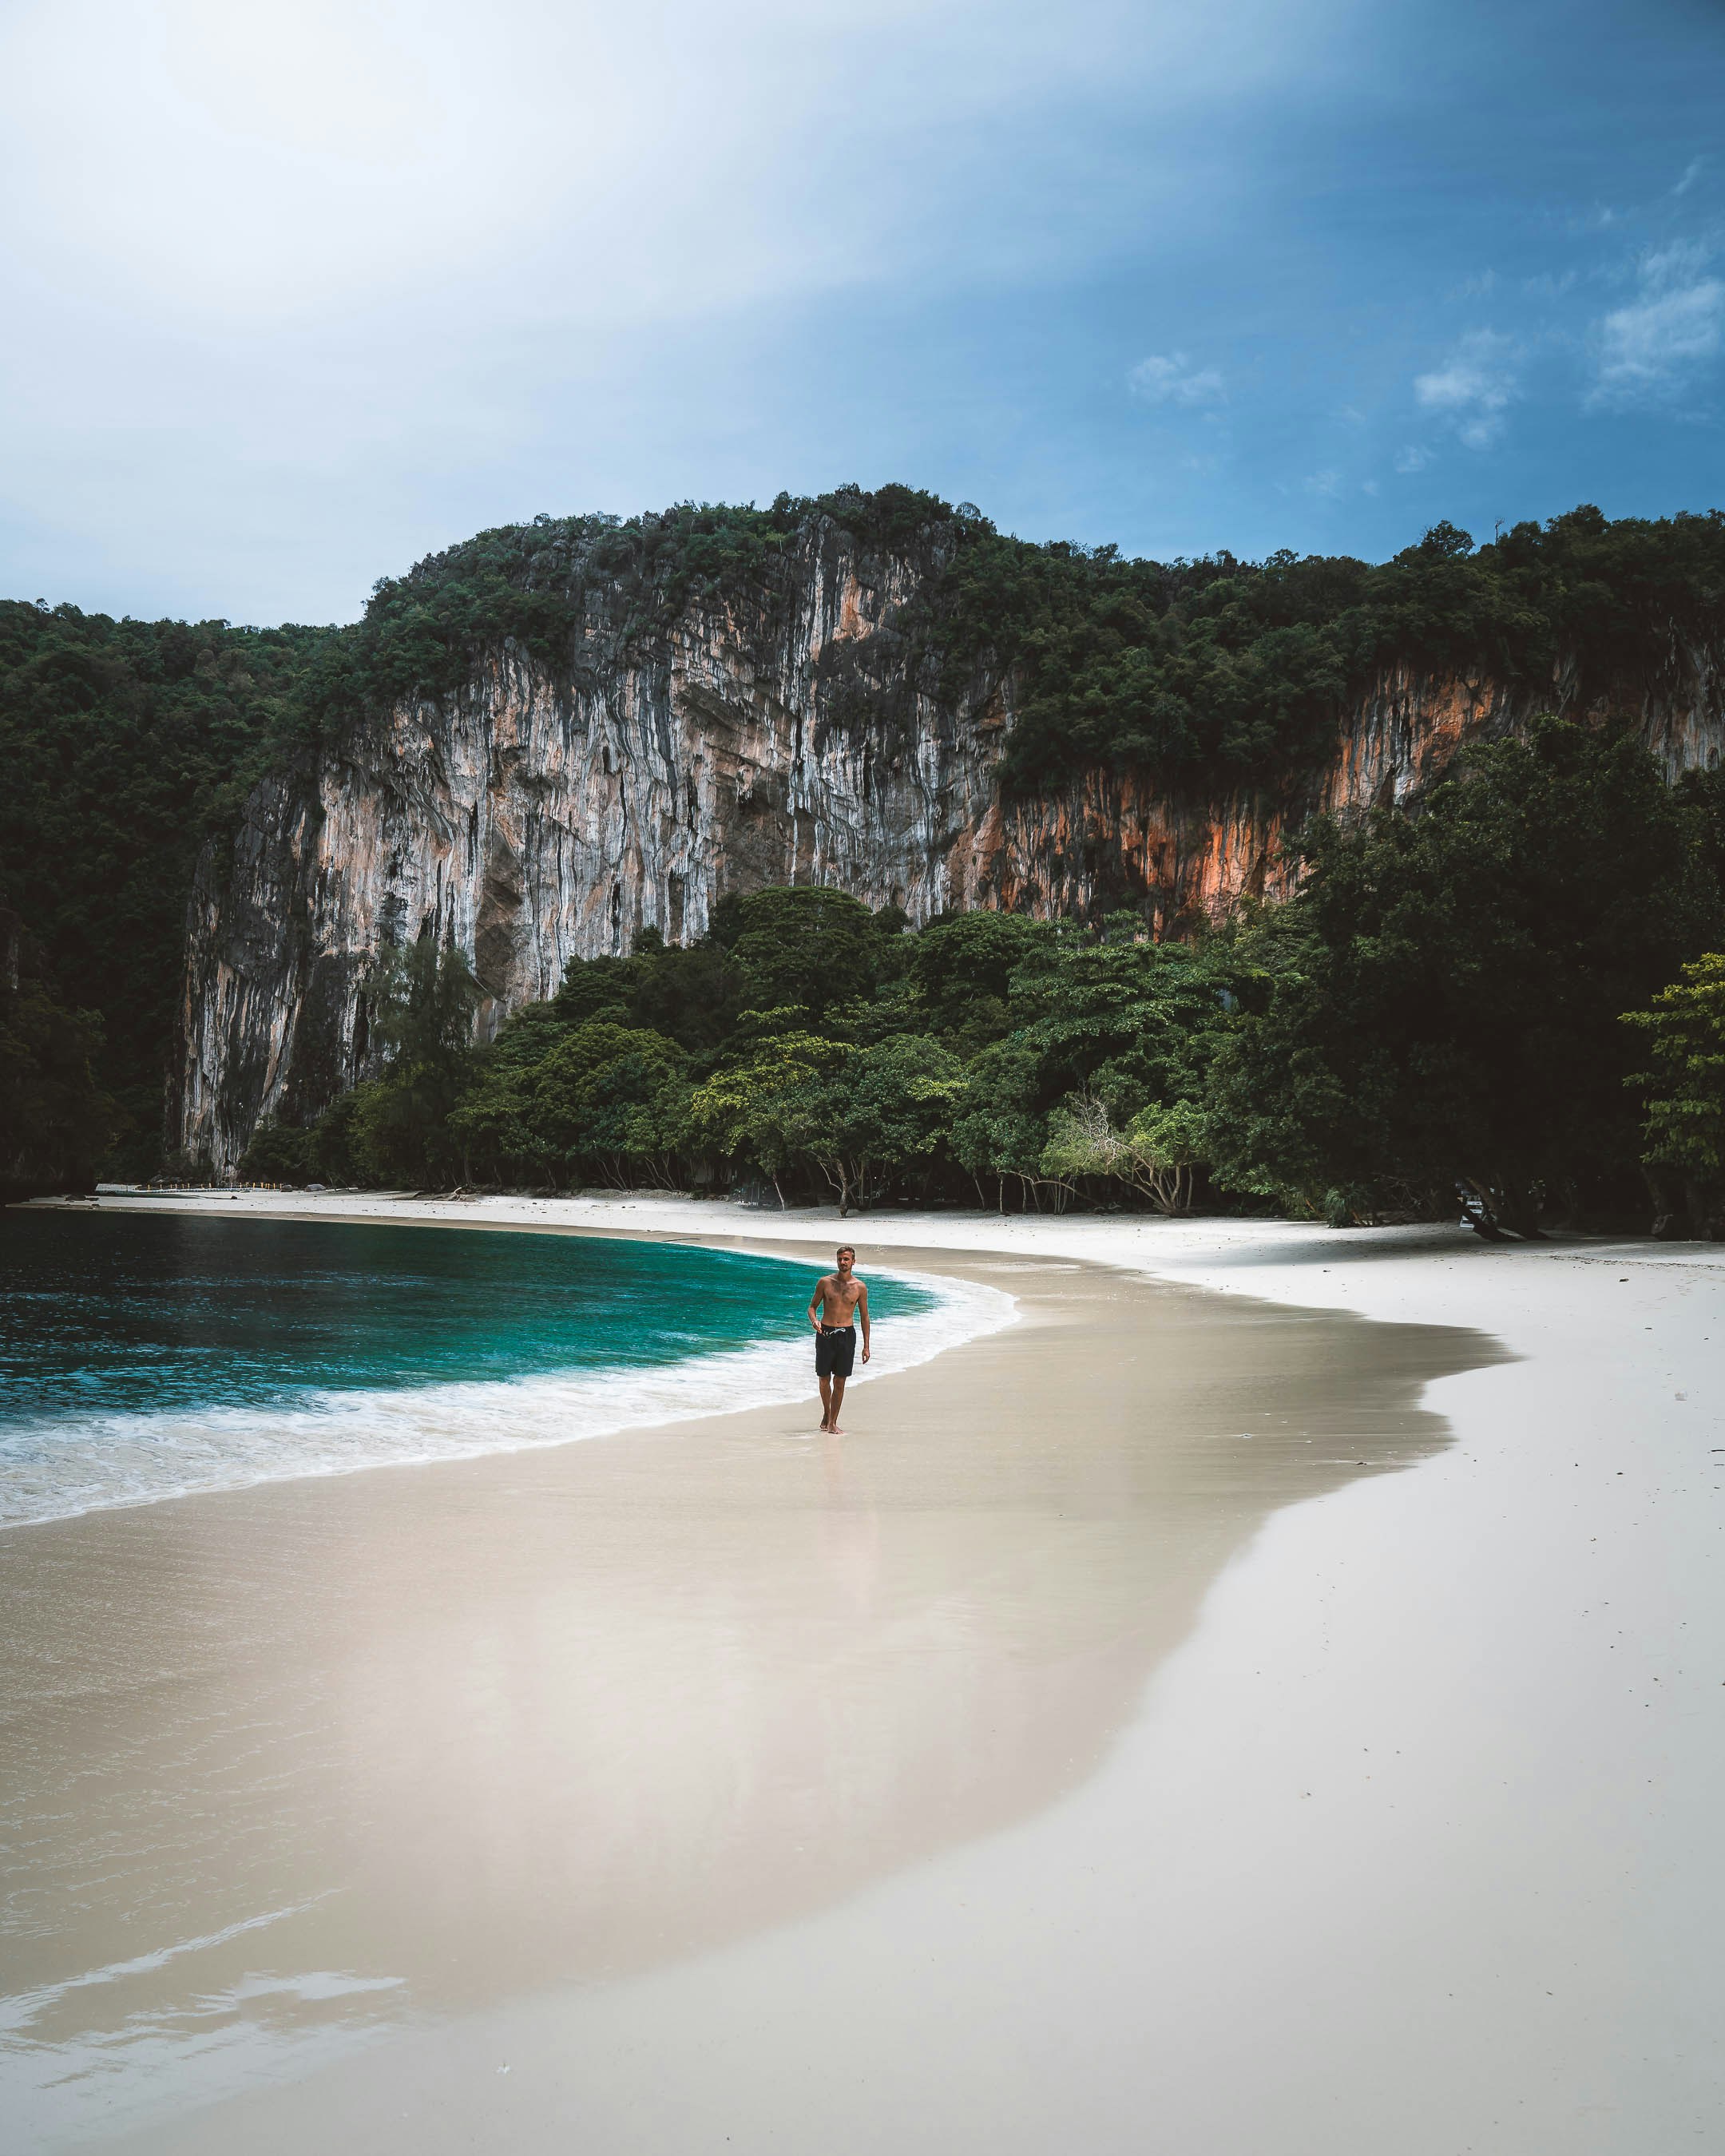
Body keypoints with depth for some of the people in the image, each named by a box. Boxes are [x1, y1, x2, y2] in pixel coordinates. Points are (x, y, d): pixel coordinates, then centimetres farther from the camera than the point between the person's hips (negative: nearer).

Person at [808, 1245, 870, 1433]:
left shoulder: (860, 1287, 1)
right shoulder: (825, 1282, 0)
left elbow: (864, 1316, 8)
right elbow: (812, 1306, 8)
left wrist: (866, 1346, 6)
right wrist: (814, 1321, -15)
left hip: (847, 1334, 0)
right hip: (825, 1333, 0)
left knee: (840, 1381, 0)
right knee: (824, 1379, 7)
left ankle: (832, 1422, 9)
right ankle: (826, 1413, 30)